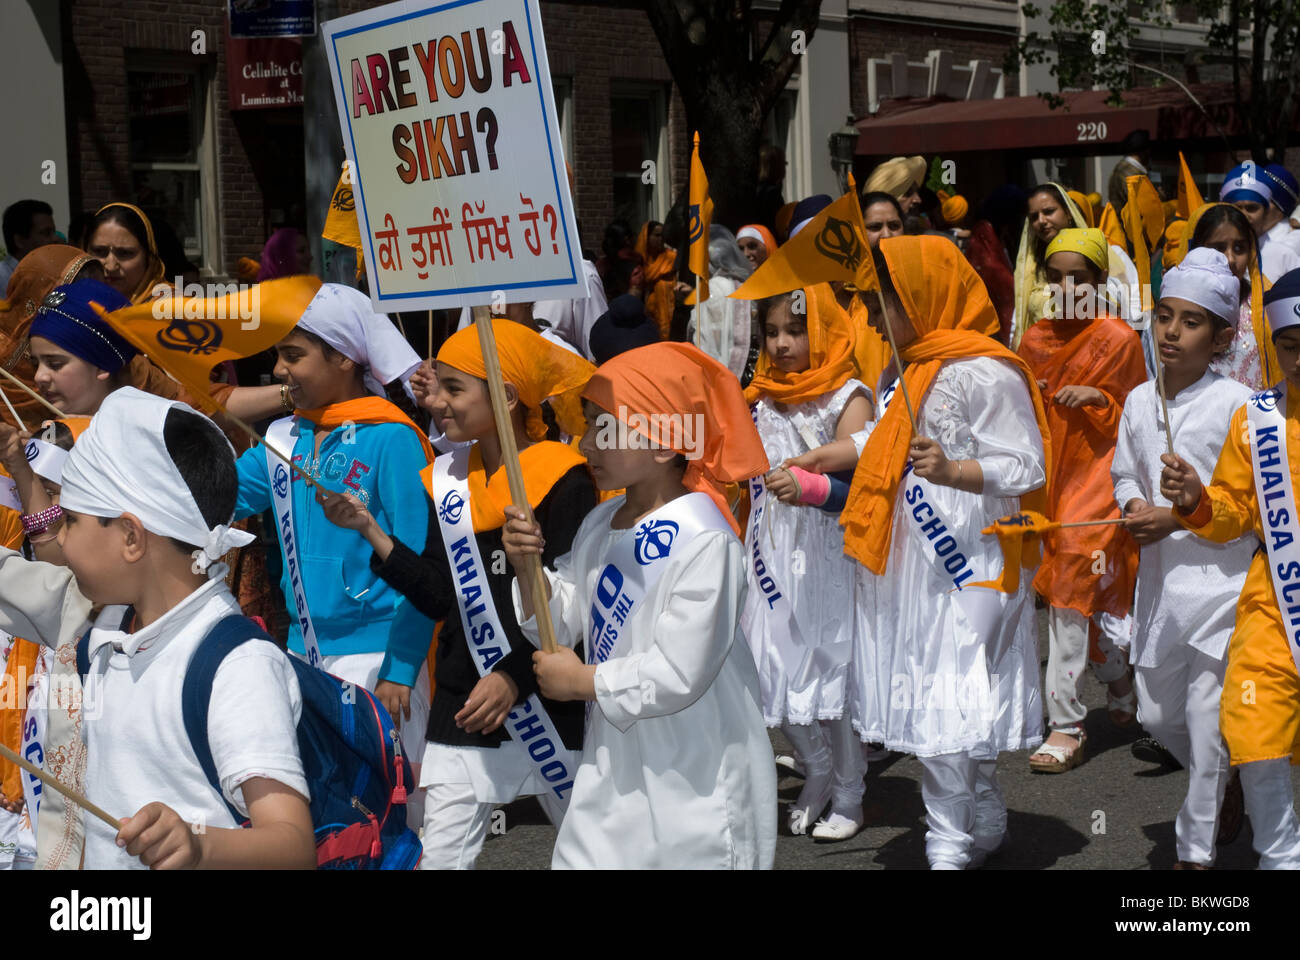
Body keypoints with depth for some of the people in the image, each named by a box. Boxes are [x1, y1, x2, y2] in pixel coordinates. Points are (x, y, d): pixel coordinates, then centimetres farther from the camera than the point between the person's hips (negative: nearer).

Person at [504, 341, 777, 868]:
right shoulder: (600, 524, 6)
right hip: (613, 764, 8)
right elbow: (559, 625, 11)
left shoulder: (702, 539, -21)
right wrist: (526, 567, -8)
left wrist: (580, 680, -10)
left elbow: (677, 675, -24)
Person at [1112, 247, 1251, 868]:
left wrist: (1180, 518, -18)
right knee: (1155, 714, 15)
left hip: (1219, 579, -6)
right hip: (1158, 579, 6)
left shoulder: (1236, 404, -11)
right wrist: (1133, 505, -3)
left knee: (1207, 719, -2)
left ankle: (1197, 848, 13)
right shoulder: (1139, 401, 6)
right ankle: (1226, 786, 42)